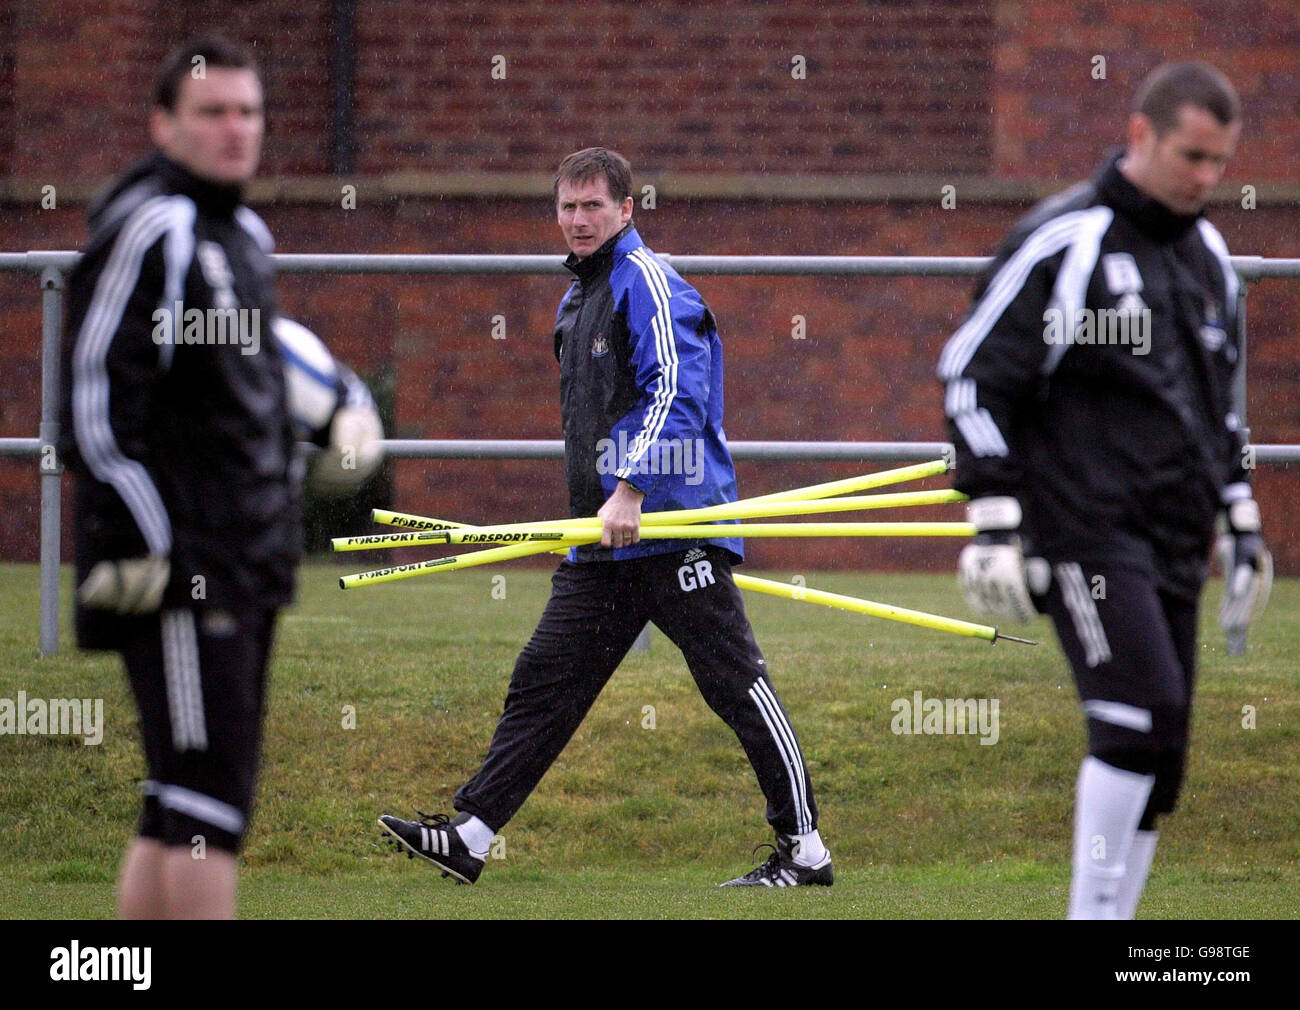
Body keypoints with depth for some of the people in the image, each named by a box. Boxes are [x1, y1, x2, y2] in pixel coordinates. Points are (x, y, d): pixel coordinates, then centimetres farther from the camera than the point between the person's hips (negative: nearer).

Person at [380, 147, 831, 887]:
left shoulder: (646, 280, -8)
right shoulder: (579, 299, 21)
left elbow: (675, 392, -18)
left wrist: (631, 492, -24)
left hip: (673, 527, -9)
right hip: (603, 542, 9)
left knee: (737, 685, -6)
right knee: (544, 681, 6)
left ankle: (805, 849, -2)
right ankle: (470, 838, 6)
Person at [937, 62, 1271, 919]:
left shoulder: (1207, 256, 16)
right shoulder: (1066, 243, -7)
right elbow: (974, 374, -8)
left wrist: (1242, 521, 23)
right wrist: (995, 522, -12)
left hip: (1175, 543, 7)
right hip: (1086, 530, -7)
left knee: (1160, 757, 3)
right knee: (1143, 709, -21)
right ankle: (1092, 916, -14)